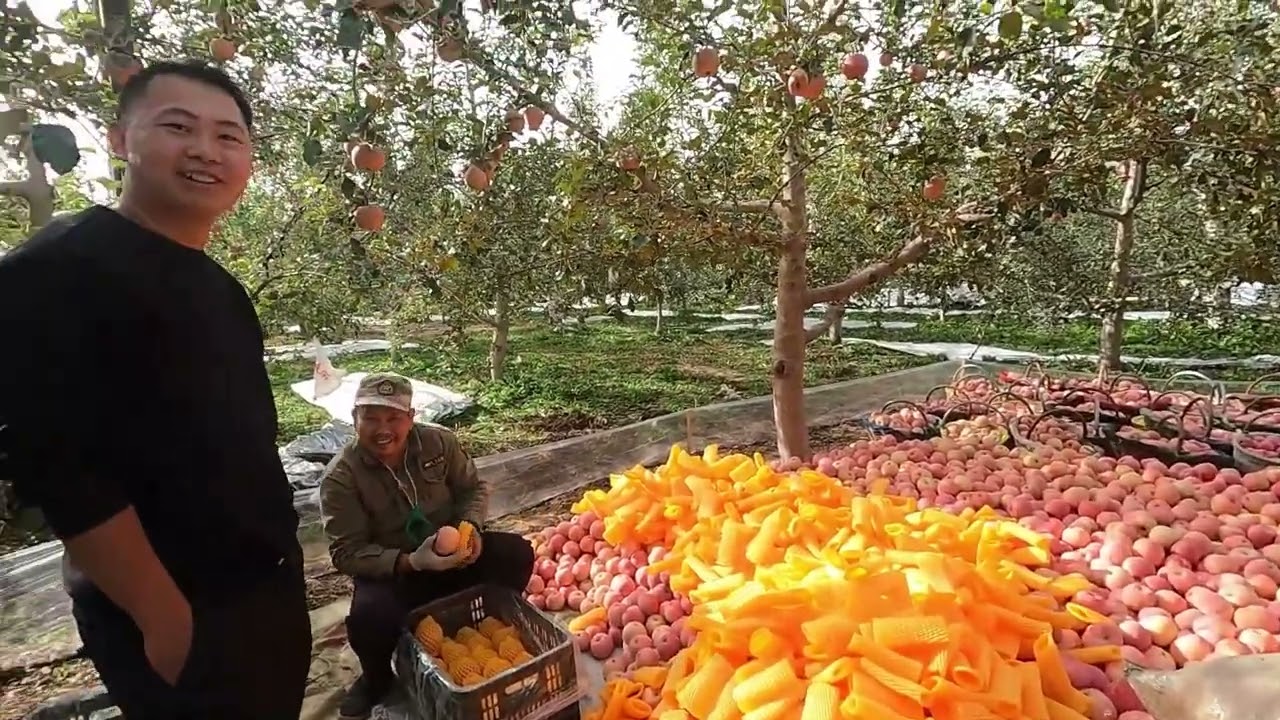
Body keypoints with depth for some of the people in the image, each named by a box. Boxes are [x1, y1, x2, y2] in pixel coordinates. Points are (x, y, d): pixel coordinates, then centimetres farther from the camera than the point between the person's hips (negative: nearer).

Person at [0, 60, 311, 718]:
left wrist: (278, 559, 15)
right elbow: (54, 465, -21)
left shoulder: (221, 289, 7)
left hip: (269, 586, 7)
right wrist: (165, 615, -18)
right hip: (177, 616, -7)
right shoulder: (58, 270, -16)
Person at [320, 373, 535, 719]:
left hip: (452, 553, 3)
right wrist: (410, 562, -33)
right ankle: (377, 679, 6)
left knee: (517, 554, -18)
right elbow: (347, 553, -19)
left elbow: (473, 488, 1)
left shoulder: (439, 441, -11)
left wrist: (471, 527, -20)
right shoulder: (340, 477, -18)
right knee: (370, 616, -33)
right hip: (391, 570, -2)